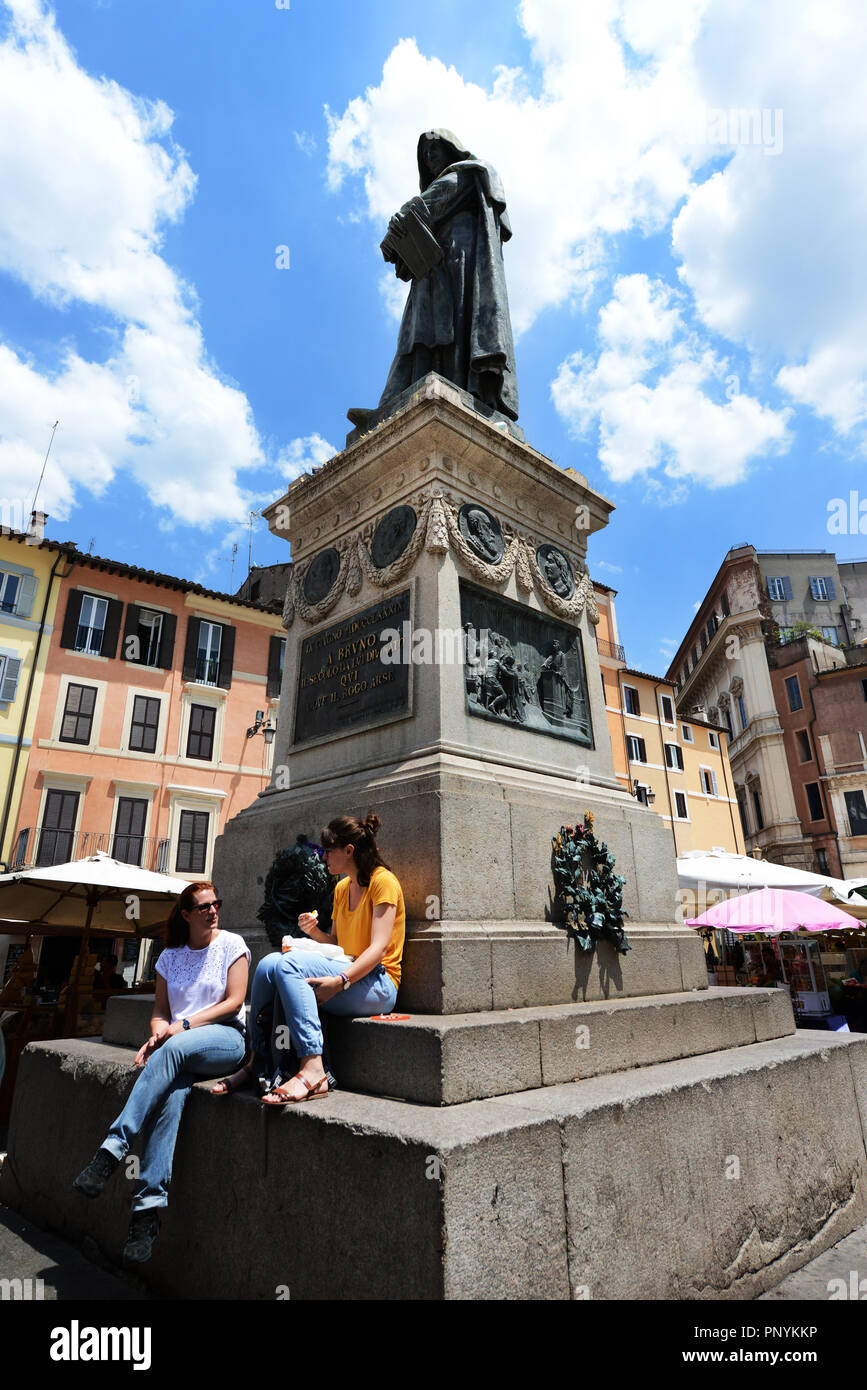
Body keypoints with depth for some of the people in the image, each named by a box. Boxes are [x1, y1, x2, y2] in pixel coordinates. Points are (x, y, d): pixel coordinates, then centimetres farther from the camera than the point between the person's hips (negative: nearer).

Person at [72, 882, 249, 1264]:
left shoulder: (231, 944, 3)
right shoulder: (170, 956, 16)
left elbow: (234, 1002, -3)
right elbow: (160, 1011, 15)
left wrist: (184, 1025, -11)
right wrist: (158, 1033, -8)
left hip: (226, 1038, -3)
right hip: (179, 1048, 3)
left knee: (173, 1050, -35)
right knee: (170, 1093, -31)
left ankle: (112, 1149, -32)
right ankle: (149, 1204, -32)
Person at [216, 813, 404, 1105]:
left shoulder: (383, 881, -9)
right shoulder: (342, 888, 16)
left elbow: (379, 948, -17)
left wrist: (340, 980, -28)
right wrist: (315, 932, 2)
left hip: (377, 985, -8)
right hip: (346, 974, 8)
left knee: (290, 962, -27)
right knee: (269, 964, -13)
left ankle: (312, 1072, -32)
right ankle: (255, 1062, -9)